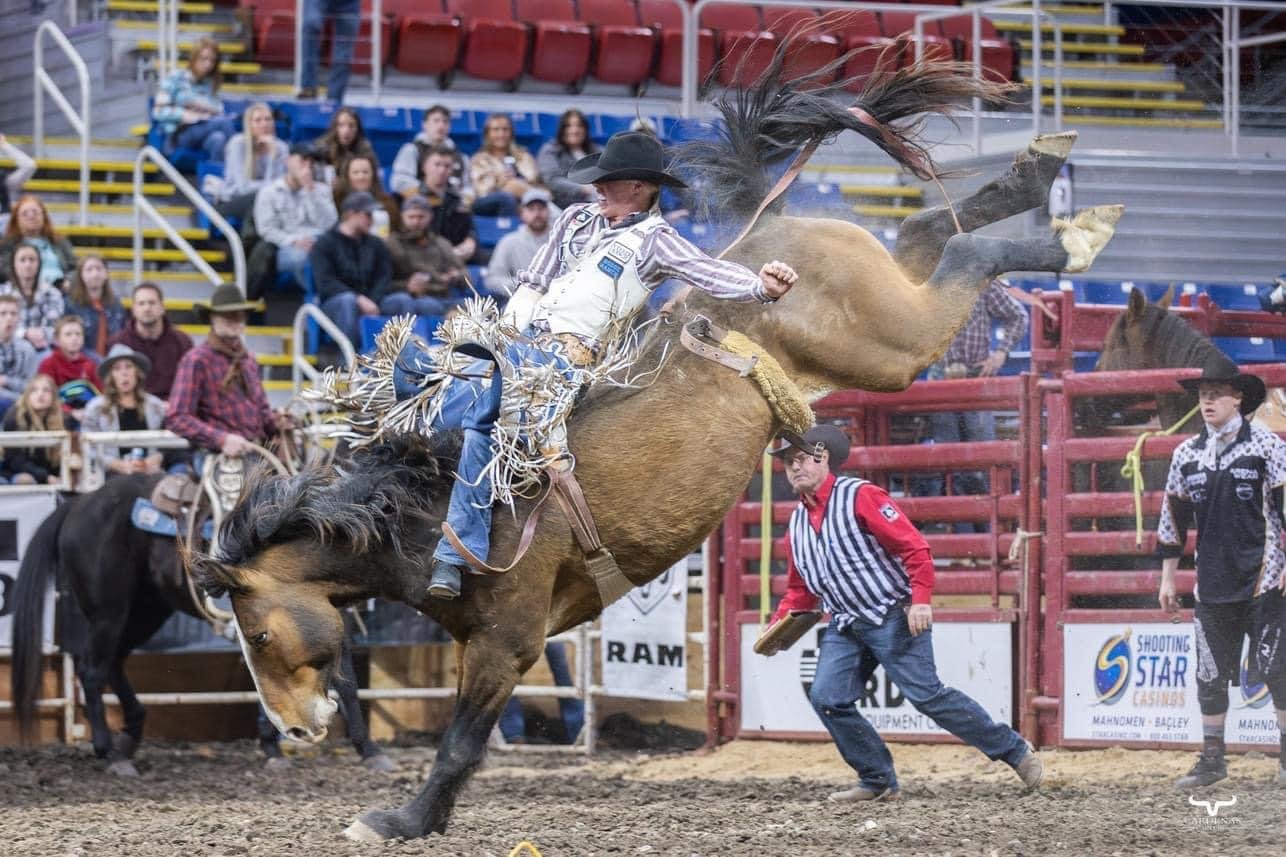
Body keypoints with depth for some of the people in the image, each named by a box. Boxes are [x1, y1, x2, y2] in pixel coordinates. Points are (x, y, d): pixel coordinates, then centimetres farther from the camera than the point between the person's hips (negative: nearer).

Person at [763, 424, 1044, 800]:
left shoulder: (859, 496, -9)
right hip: (845, 626, 7)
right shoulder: (797, 524, 13)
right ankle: (879, 780, 2)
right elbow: (800, 590, 22)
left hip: (895, 618, -7)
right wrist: (777, 625, 5)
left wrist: (921, 599, -23)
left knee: (926, 694, -13)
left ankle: (1014, 750, -1)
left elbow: (914, 547, -14)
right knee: (827, 698, -9)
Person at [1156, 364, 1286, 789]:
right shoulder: (1186, 455, 9)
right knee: (1209, 676, 7)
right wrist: (1167, 578, 14)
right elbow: (1172, 518, 15)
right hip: (1212, 589, 4)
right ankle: (1212, 759, 16)